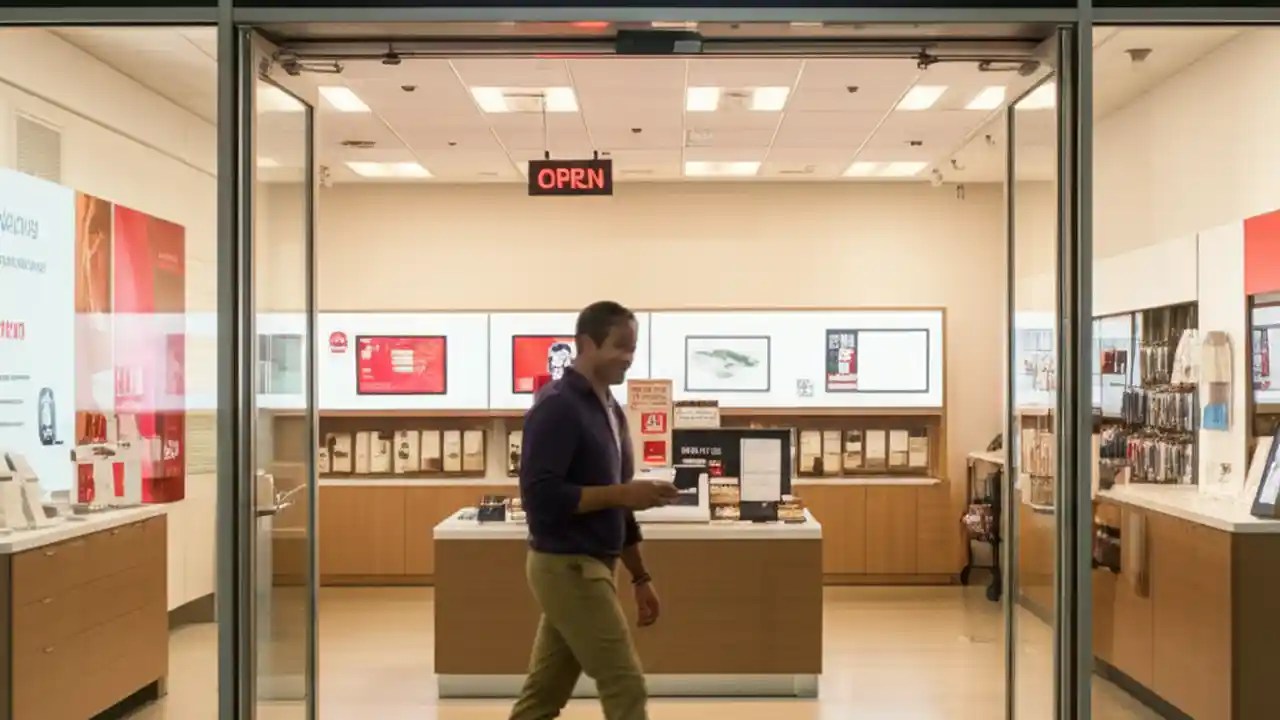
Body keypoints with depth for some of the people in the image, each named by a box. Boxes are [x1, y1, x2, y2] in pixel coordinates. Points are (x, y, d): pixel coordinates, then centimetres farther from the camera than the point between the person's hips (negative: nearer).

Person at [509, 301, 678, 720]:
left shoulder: (610, 409, 12)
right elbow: (541, 496, -24)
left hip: (587, 567, 9)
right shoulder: (557, 406, -16)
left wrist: (640, 576, 16)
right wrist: (622, 493, -22)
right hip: (567, 567, -9)